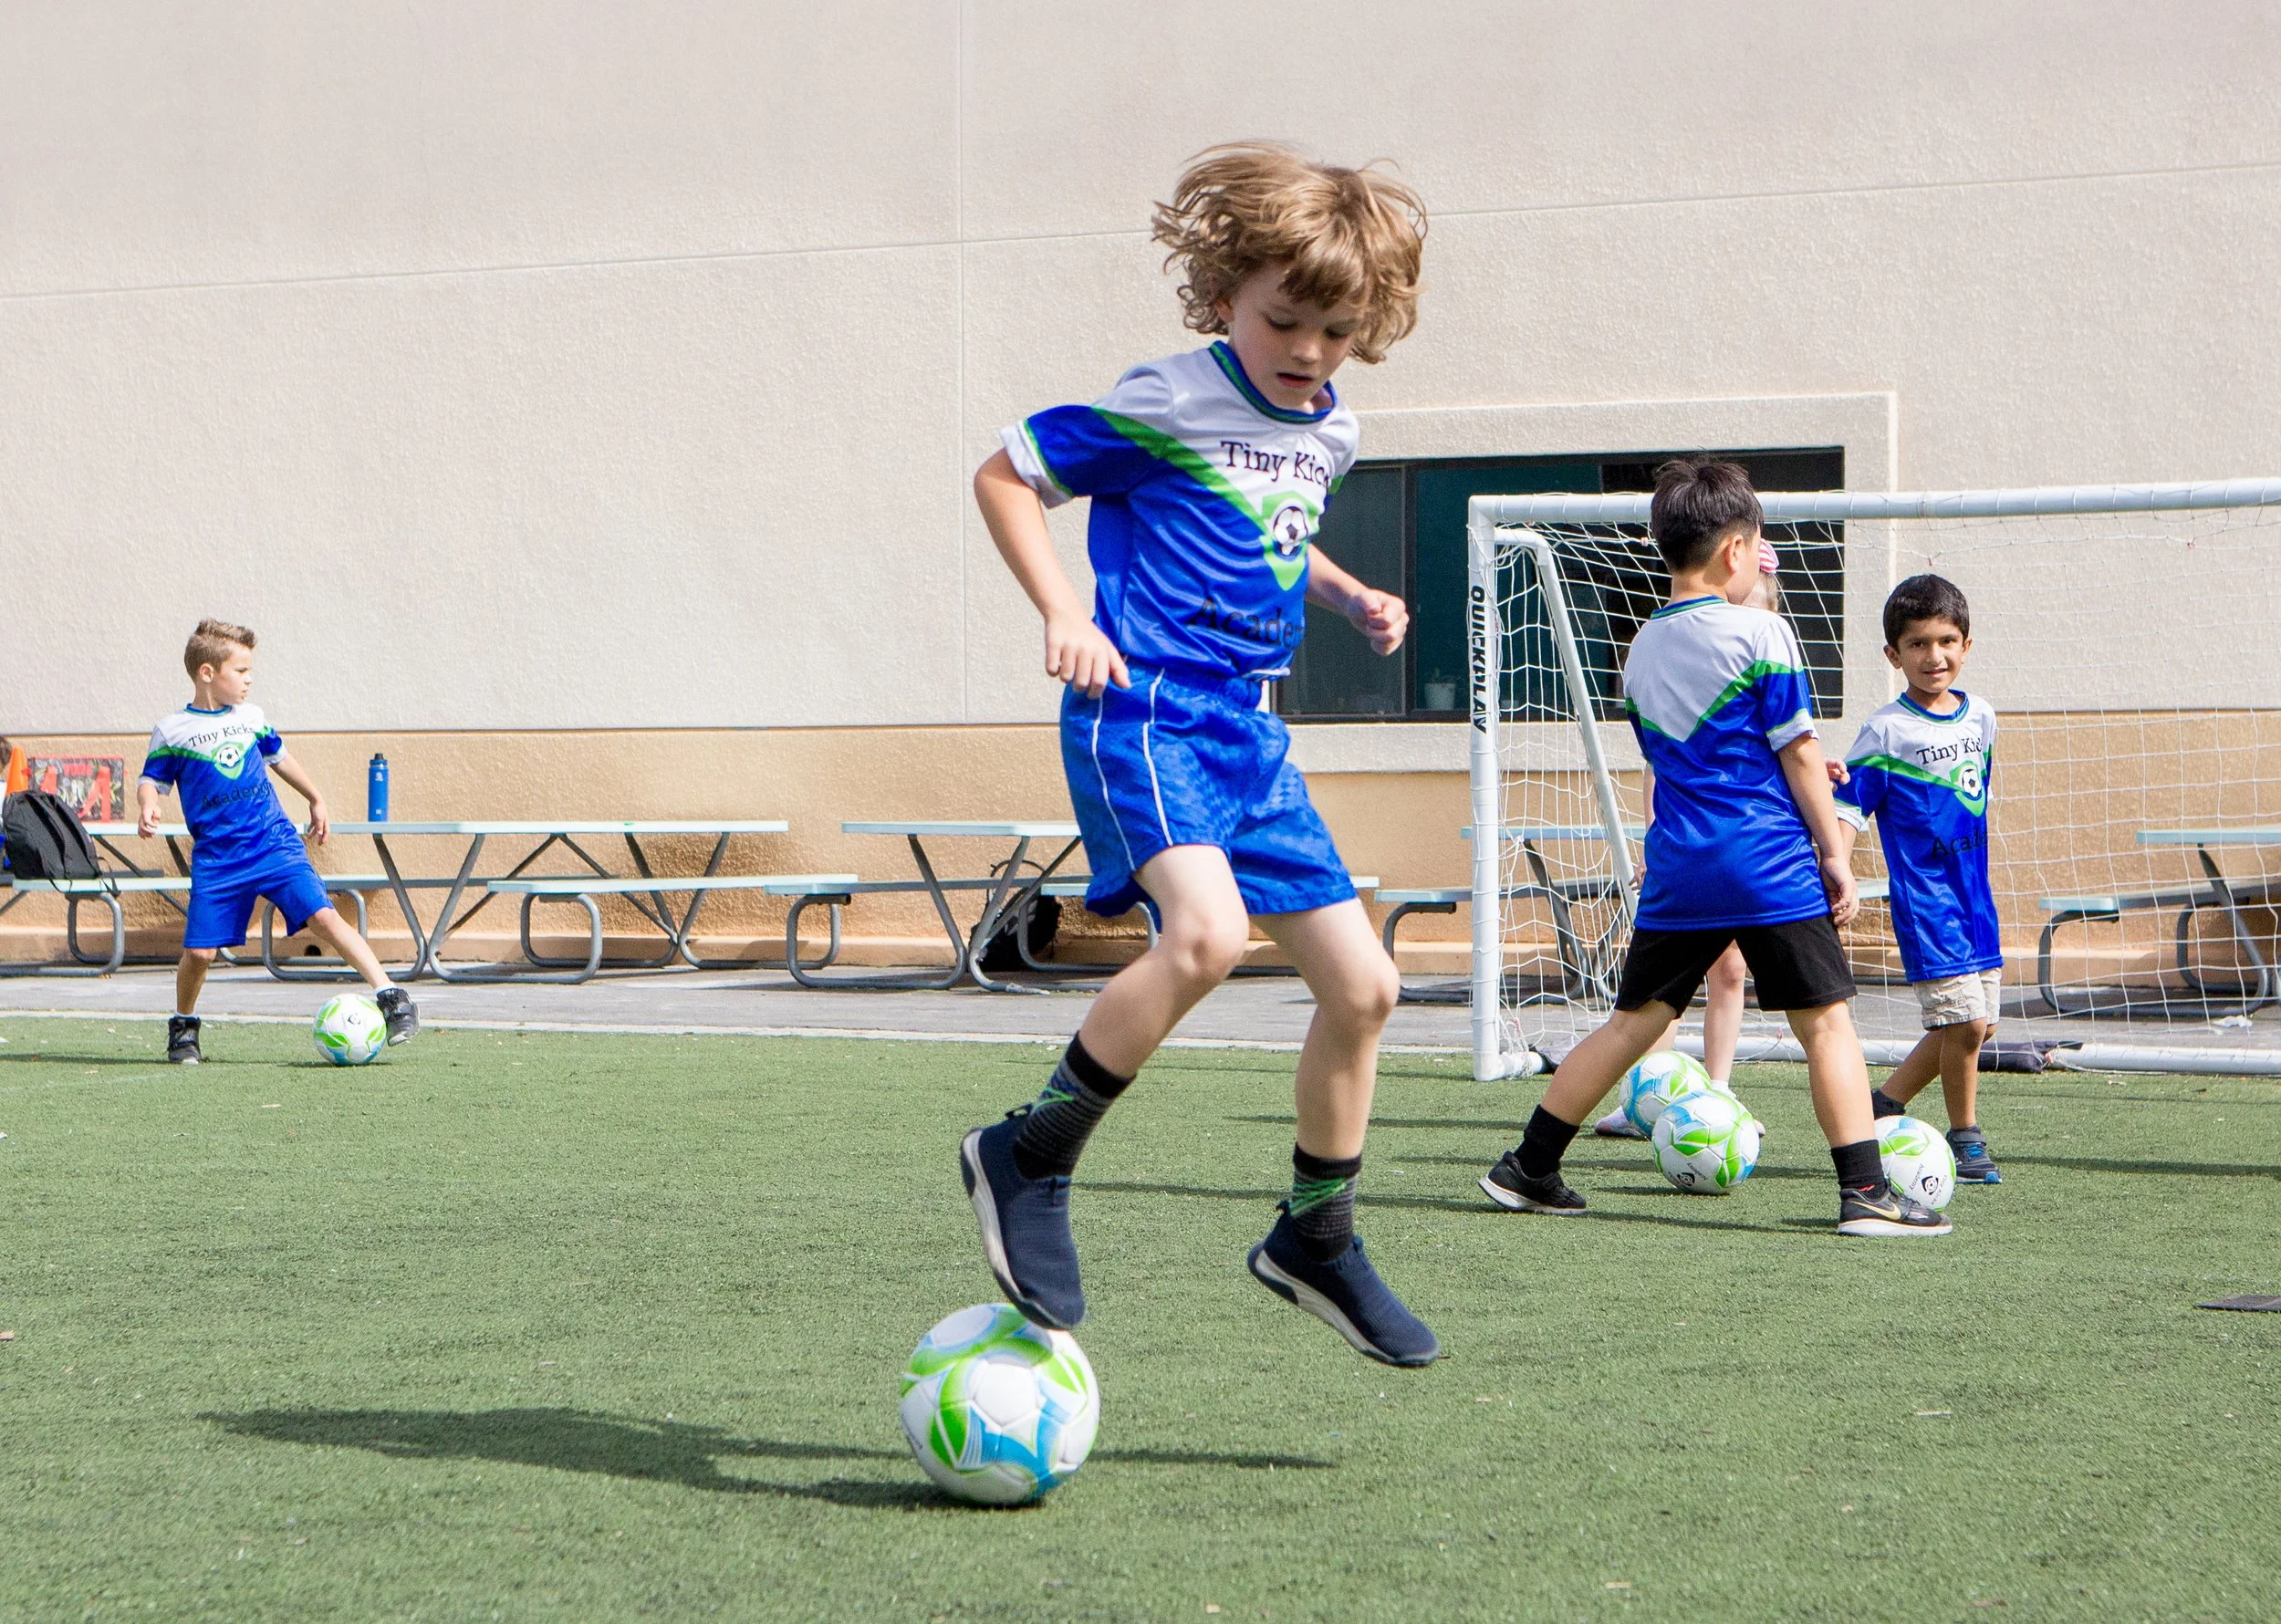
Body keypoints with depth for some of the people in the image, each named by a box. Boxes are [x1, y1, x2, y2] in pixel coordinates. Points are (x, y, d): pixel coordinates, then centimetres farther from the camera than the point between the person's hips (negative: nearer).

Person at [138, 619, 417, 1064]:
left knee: (323, 915, -16)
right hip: (216, 857, -2)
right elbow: (151, 780, 4)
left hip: (275, 843, 2)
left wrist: (316, 801, 36)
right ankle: (183, 1027, 21)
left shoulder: (251, 718, 12)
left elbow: (279, 758, 28)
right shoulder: (172, 731, 1)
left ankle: (391, 998, -16)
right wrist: (147, 809, -18)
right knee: (199, 950, -7)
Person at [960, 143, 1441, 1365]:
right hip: (1143, 713, -8)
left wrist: (1346, 598, 14)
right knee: (1207, 932, -32)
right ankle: (1030, 1159, -15)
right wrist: (1062, 611, -13)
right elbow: (1007, 474, -2)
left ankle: (1316, 1240, 23)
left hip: (1247, 733, 8)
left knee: (1362, 982, 5)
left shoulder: (1328, 433, 13)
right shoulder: (1164, 407, -9)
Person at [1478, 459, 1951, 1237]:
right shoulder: (1759, 632, -7)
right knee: (1827, 1022, 0)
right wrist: (1834, 854, 0)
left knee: (1633, 1022, 14)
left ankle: (1527, 1167, 17)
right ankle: (1866, 1193, -5)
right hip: (1770, 866, -5)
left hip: (1677, 871, 5)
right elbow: (1799, 753, -6)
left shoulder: (1641, 649, 11)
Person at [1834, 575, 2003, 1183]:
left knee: (1979, 1023, 9)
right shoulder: (1886, 731, -11)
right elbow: (1846, 806, -10)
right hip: (1925, 898, -7)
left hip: (1974, 893, 7)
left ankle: (1884, 1105, 25)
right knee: (1964, 1019, -11)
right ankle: (1965, 1137, 8)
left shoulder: (1981, 717, 8)